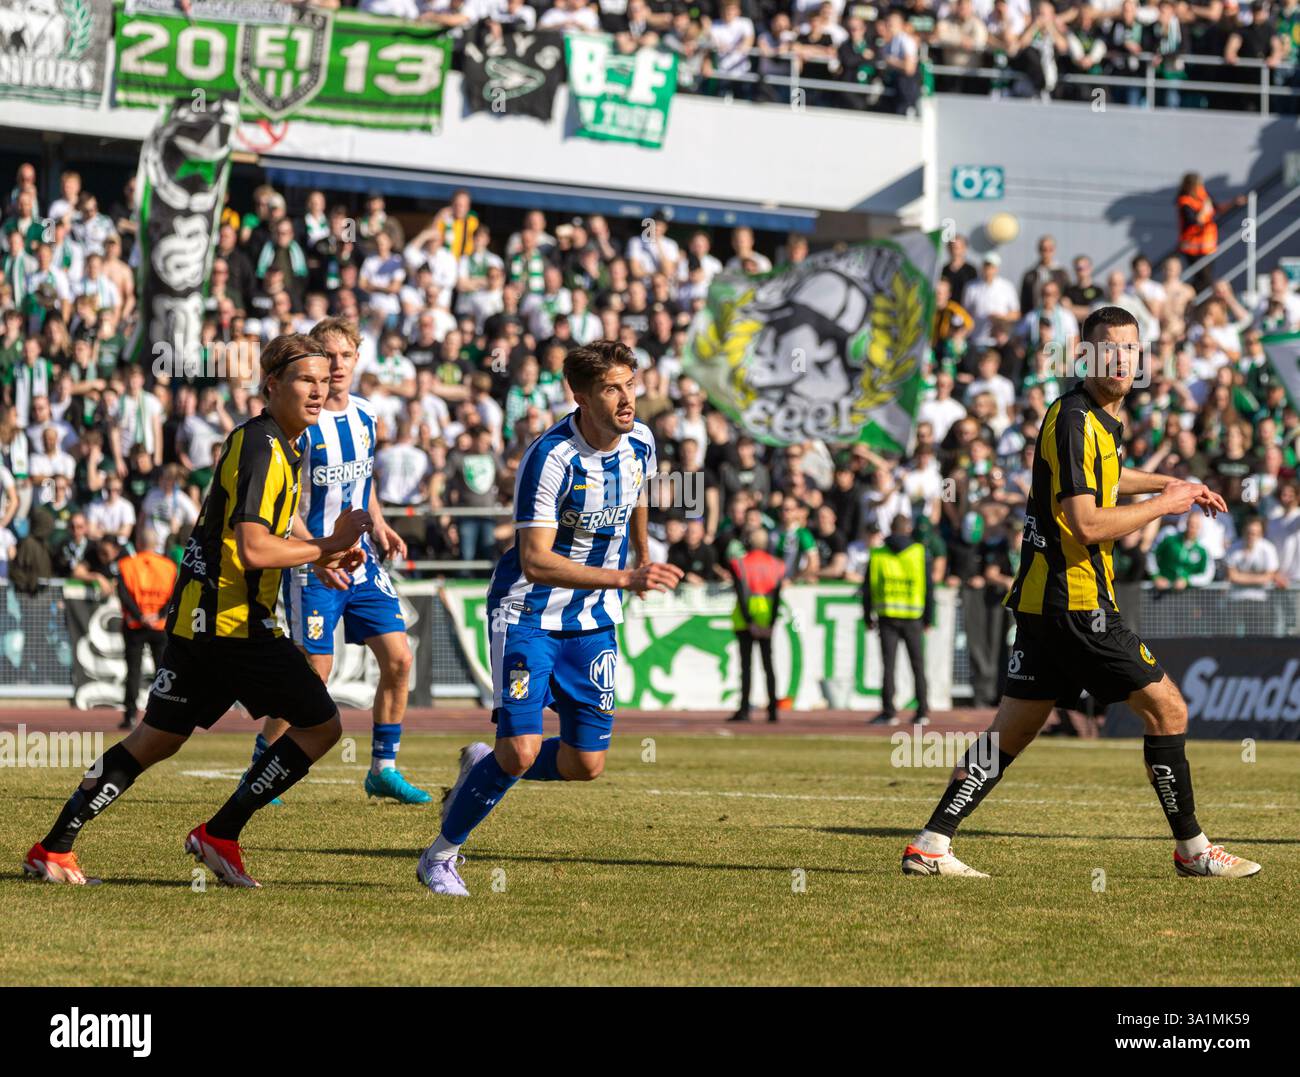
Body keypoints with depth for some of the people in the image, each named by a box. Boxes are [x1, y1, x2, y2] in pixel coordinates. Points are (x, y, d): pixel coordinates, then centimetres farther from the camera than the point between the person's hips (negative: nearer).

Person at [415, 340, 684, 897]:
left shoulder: (639, 442, -4)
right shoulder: (550, 457, -25)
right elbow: (536, 561, -30)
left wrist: (644, 559, 33)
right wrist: (623, 578, -37)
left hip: (593, 621, 6)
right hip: (527, 613, -6)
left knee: (586, 763, -1)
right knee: (522, 751, -16)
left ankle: (483, 766, 28)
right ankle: (441, 855, 6)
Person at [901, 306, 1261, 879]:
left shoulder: (1104, 417, 16)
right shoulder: (1075, 420, -16)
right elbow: (1088, 525, -21)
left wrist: (1173, 483, 33)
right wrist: (1163, 506, -11)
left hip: (1042, 600, 10)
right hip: (1076, 601, -10)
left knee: (1013, 728, 10)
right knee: (1166, 707, -3)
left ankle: (931, 844, 7)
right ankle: (1192, 849, 4)